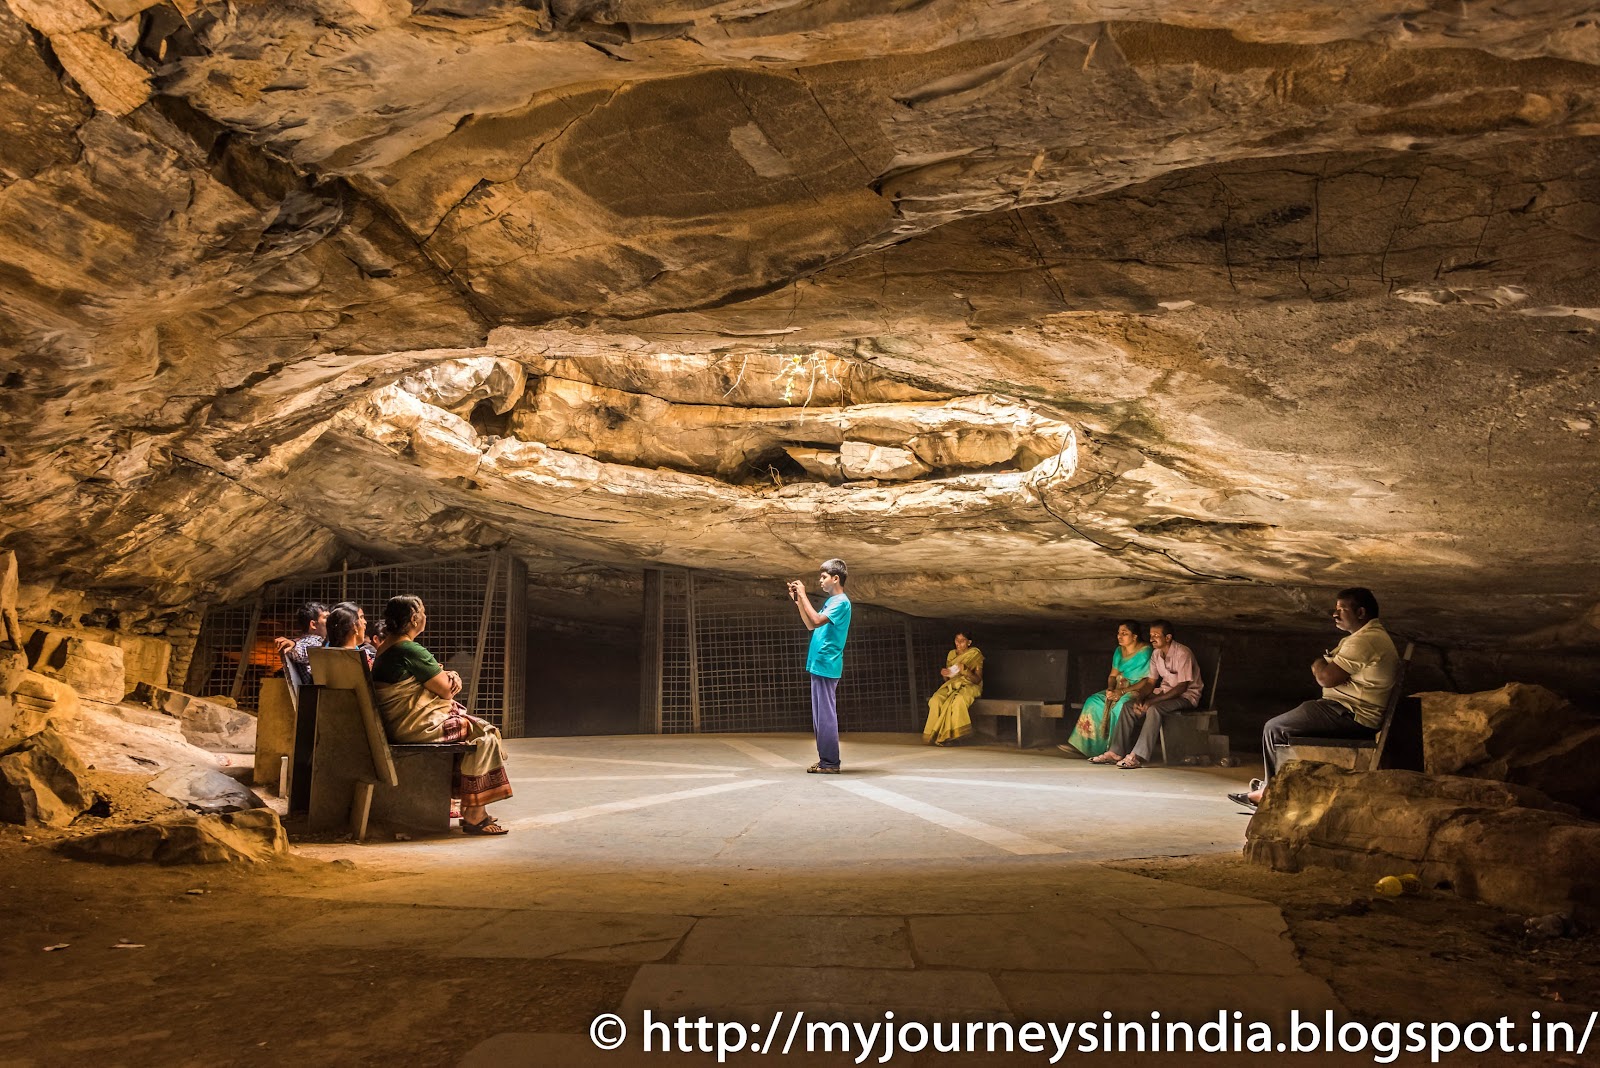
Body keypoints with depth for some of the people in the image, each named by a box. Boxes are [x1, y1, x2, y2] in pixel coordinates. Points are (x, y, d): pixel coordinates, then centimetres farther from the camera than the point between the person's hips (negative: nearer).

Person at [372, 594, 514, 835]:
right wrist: (450, 680, 8)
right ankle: (473, 815, -4)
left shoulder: (384, 648, 14)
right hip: (417, 727, -11)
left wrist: (449, 677, 3)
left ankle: (472, 809, 17)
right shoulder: (411, 650, -19)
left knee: (471, 725, 19)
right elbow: (446, 689, -16)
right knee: (483, 734, -4)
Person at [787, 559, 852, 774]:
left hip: (826, 666, -10)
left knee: (826, 715, -8)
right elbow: (811, 626, 22)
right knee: (819, 716, 11)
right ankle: (825, 760, 15)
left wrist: (804, 596, -15)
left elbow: (817, 620, -24)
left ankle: (830, 763, -5)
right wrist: (797, 600, 14)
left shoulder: (841, 602, -12)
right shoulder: (830, 601, 18)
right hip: (819, 665, 10)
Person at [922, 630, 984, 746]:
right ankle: (935, 734, -29)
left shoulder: (975, 655, 3)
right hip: (952, 685, 4)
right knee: (935, 700, -31)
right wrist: (944, 673, -6)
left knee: (958, 700, -40)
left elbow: (977, 680, -3)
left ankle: (946, 735, -33)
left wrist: (965, 670, -20)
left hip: (969, 686, -4)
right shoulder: (951, 654, 15)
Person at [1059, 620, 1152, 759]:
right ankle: (1081, 747, -15)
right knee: (1094, 702, -12)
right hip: (1119, 689, 7)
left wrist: (1123, 691, -22)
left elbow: (1150, 681, -18)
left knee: (1121, 705, -35)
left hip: (1139, 690, -7)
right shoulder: (1119, 651, 10)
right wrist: (1110, 689, -9)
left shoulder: (1146, 652, -13)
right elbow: (1112, 675, 15)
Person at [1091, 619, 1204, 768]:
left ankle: (1138, 757, -38)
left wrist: (1152, 701, -27)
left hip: (1187, 695, -8)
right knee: (1129, 707, -12)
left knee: (1154, 709, -35)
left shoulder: (1183, 653, -19)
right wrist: (1141, 699, -11)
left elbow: (1182, 687, -23)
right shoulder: (1156, 653, 5)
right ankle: (1116, 752, -14)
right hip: (1165, 691, 8)